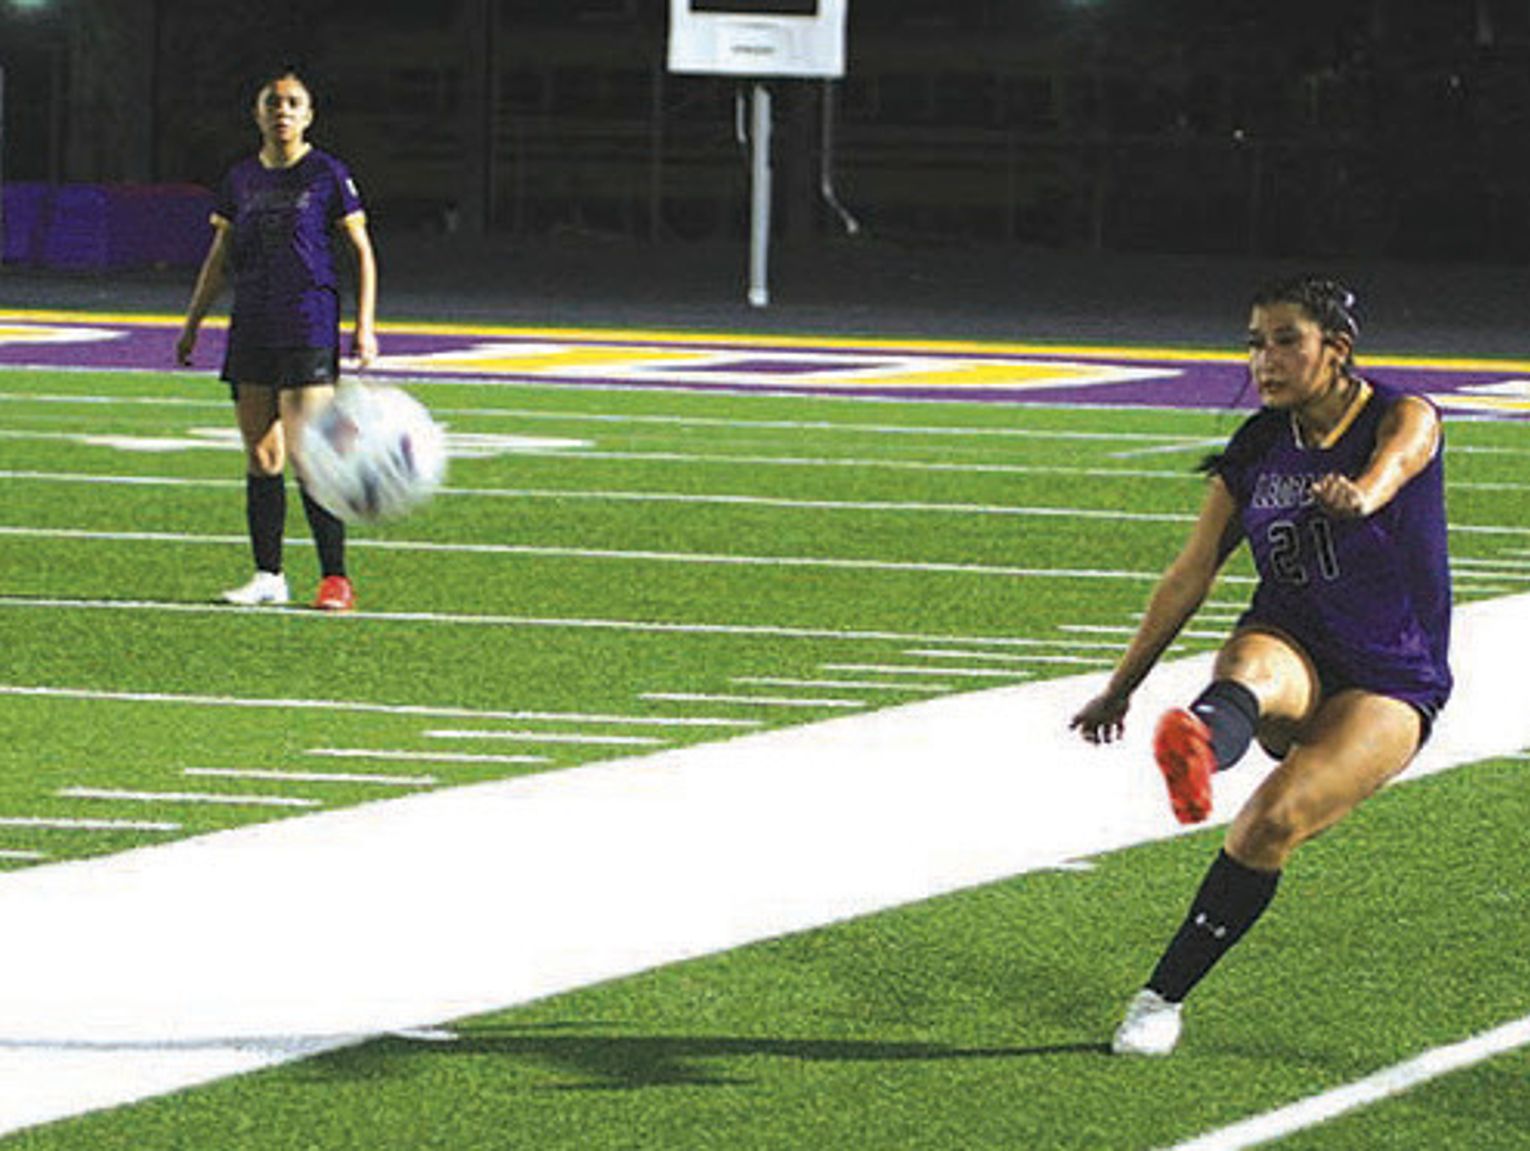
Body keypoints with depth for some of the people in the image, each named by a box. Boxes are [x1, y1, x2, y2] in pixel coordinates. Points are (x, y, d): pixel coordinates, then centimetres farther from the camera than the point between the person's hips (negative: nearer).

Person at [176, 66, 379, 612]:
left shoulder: (327, 174, -1)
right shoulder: (241, 178, 11)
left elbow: (362, 250, 2)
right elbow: (220, 257, 19)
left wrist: (365, 325, -5)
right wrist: (193, 322, 16)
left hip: (309, 329, -5)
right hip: (251, 331, 5)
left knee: (307, 458, -12)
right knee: (260, 459, 5)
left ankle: (335, 578, -8)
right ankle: (268, 576, 11)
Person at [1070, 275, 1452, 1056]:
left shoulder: (1404, 418, -6)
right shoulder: (1257, 448, 6)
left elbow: (1397, 456, -33)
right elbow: (1190, 575, 14)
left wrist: (1364, 491, -57)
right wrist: (1120, 688, 17)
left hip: (1390, 684, -2)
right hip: (1292, 647, 2)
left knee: (1274, 821, -27)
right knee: (1254, 670, -38)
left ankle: (1165, 996, -18)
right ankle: (1199, 743, -74)